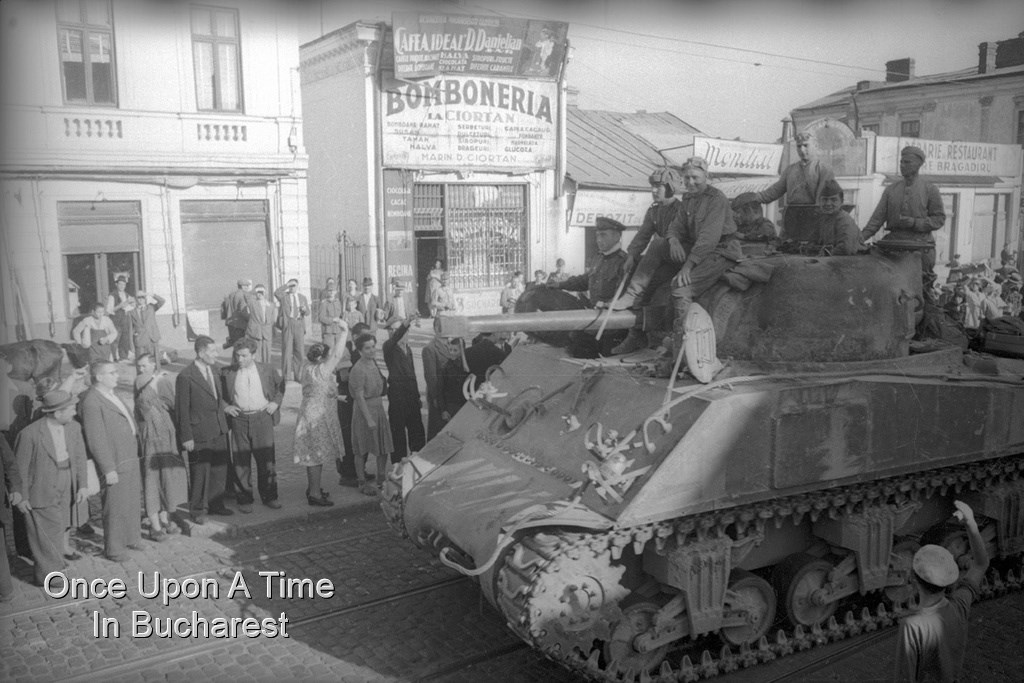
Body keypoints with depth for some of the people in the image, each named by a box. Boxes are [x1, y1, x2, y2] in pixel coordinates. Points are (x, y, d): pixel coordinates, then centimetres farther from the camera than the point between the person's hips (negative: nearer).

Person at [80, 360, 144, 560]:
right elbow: (96, 439, -19)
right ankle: (113, 548, 17)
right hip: (114, 462, -9)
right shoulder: (91, 401, -18)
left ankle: (132, 537, 38)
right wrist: (108, 469, -19)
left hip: (131, 457, 9)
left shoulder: (112, 394, 11)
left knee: (133, 501, 21)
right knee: (116, 506, 2)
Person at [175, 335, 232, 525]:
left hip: (219, 431, 7)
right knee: (200, 473, 4)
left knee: (220, 469, 15)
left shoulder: (215, 370, 6)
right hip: (199, 433, -7)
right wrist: (186, 437, -12)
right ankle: (198, 510, 20)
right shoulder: (185, 377, -16)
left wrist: (224, 423, 14)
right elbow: (182, 409, -13)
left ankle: (215, 504, 31)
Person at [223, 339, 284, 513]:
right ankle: (244, 499, 14)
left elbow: (281, 385, 20)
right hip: (239, 419, 0)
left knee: (266, 460, 3)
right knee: (241, 461, 2)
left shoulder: (267, 371, 4)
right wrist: (225, 407, -2)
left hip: (262, 418, 0)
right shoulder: (228, 373, 2)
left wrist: (276, 402, 7)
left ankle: (269, 496, 17)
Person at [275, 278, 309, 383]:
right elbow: (276, 293, -18)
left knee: (299, 351, 6)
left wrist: (304, 309, -12)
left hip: (299, 325, 3)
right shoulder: (284, 296, 6)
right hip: (287, 324, -3)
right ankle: (287, 377, 0)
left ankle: (298, 376, 15)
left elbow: (307, 313, 10)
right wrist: (286, 284, -14)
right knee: (287, 351, -5)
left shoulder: (303, 297, 16)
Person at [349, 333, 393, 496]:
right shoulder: (358, 369, -19)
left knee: (384, 446, 13)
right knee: (362, 449, 3)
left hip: (378, 406, 8)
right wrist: (368, 419, -20)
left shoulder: (373, 362, 6)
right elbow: (359, 397, -19)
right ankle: (362, 483, 14)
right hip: (364, 409, -8)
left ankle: (381, 479, 27)